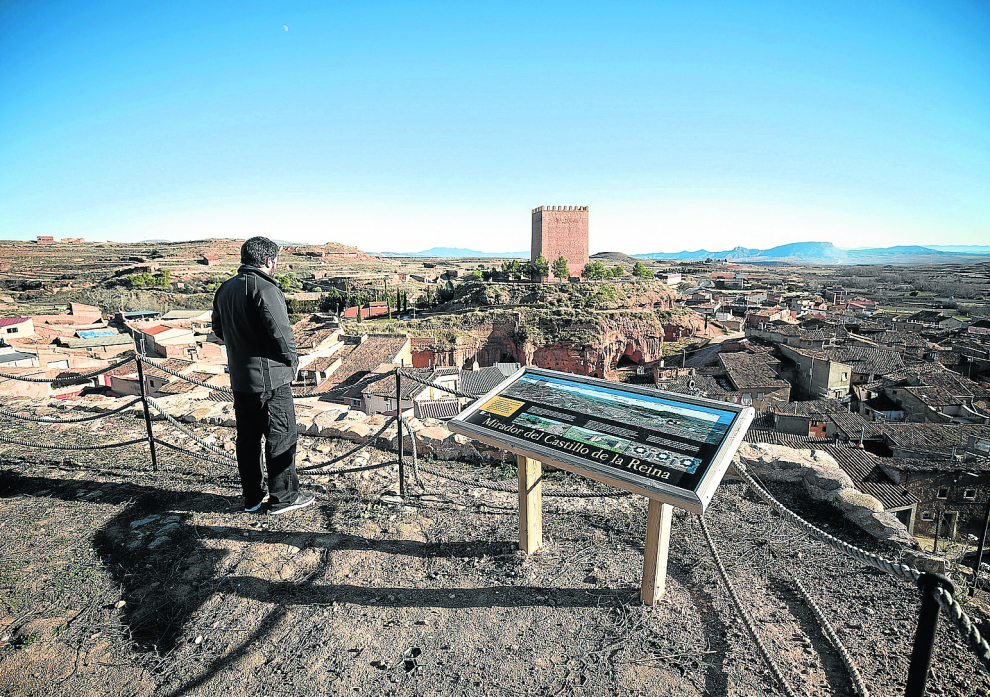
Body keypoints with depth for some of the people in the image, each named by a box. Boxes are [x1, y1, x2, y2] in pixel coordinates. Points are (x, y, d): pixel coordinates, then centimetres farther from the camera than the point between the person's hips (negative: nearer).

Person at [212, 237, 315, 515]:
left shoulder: (225, 288, 10)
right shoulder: (264, 288, -17)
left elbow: (218, 329, 19)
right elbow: (280, 332, -21)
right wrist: (292, 360, -7)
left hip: (239, 378, 9)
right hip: (270, 378, -8)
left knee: (247, 437, 15)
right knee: (281, 436, 3)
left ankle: (253, 496, 28)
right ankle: (283, 497, 13)